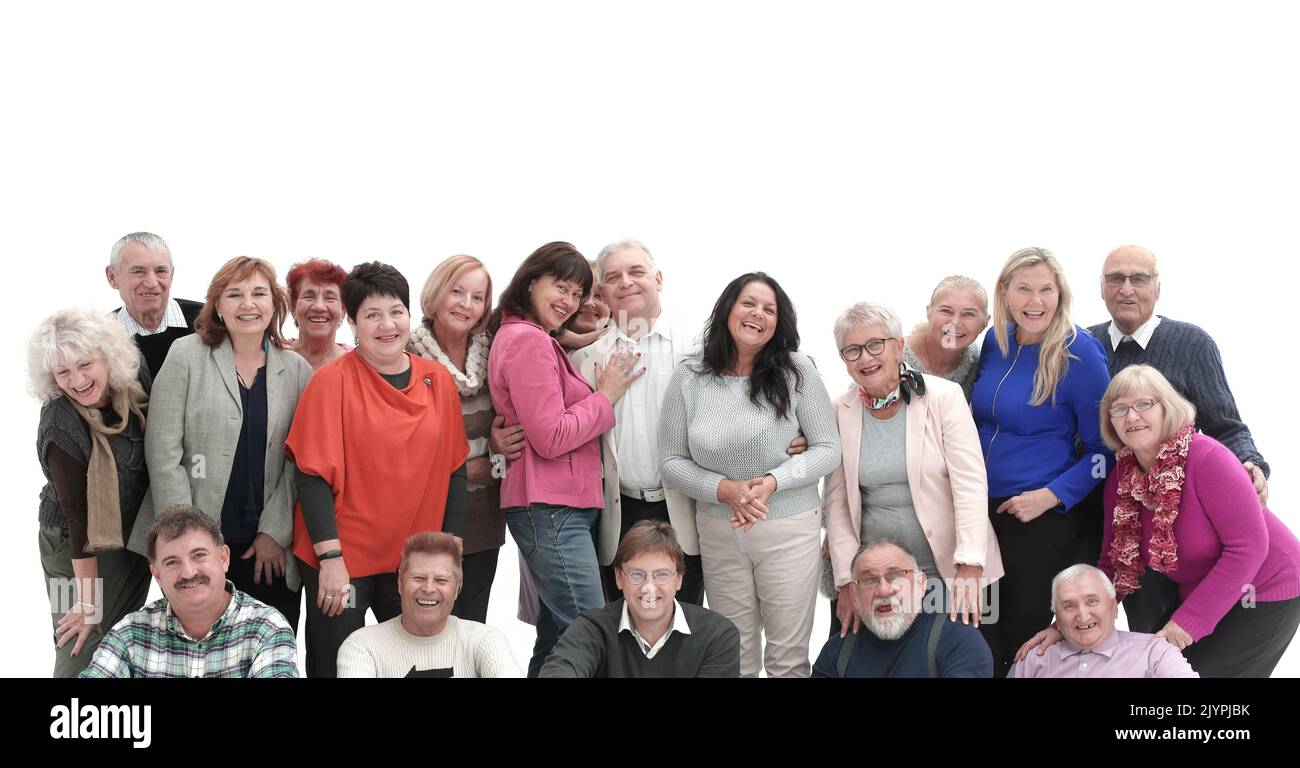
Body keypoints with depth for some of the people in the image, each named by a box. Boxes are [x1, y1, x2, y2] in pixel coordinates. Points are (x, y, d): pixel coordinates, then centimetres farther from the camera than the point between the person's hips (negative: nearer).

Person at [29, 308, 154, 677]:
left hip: (135, 532, 6)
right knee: (83, 652, -7)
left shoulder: (133, 378, -13)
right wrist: (88, 602, -18)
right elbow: (79, 517, -24)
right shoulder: (60, 429, -28)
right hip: (77, 546, -6)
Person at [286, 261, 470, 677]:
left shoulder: (439, 381, 4)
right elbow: (313, 476, -11)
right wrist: (330, 558, -16)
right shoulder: (332, 381, -8)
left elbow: (454, 471, 8)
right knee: (336, 667, 5)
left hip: (416, 561, 4)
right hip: (342, 564, -3)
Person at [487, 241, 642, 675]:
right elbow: (551, 439, -18)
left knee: (557, 638, 14)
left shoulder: (535, 340, 20)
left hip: (556, 508, 11)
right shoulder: (529, 341, -13)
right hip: (550, 509, -11)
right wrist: (605, 396, -9)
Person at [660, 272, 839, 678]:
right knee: (735, 658, 10)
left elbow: (827, 450, -4)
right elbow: (672, 461, 1)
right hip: (719, 533, 2)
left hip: (790, 530, -1)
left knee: (789, 656, 5)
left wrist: (772, 482, -18)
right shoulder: (688, 378, -2)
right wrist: (724, 489, -16)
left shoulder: (797, 370, -6)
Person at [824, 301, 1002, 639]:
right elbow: (837, 503, 2)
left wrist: (969, 568, -21)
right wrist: (848, 581, -5)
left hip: (947, 572, -2)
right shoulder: (840, 412, 2)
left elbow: (971, 484, -12)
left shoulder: (943, 397, -6)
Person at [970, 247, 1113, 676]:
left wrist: (1051, 496, -19)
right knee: (980, 636, 11)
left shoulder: (1079, 354, -14)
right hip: (983, 510, 5)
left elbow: (1105, 448, -11)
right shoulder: (995, 341, 2)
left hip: (1043, 519, -5)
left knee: (1022, 637, 6)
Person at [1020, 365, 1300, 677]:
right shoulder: (1120, 479, -4)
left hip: (1265, 594, -6)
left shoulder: (1207, 458, -25)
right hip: (1200, 597, 6)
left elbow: (1248, 546, -26)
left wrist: (1190, 621, -25)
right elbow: (1112, 566, 2)